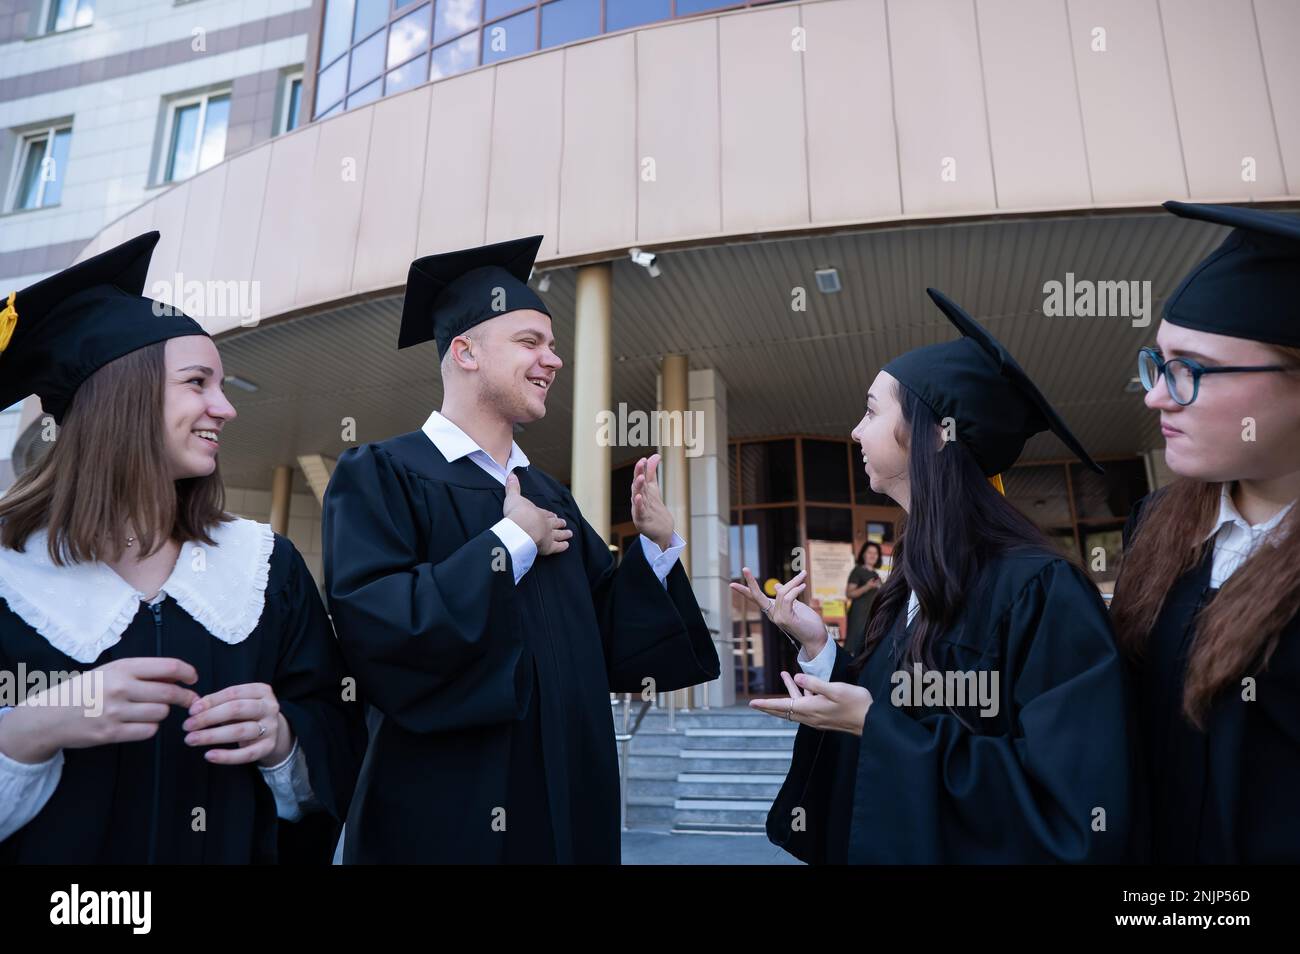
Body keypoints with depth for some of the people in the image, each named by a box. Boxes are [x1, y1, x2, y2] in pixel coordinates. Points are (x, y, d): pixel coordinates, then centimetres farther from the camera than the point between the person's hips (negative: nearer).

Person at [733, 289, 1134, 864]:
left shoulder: (1039, 588, -23)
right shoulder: (914, 581, 0)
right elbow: (888, 717, 5)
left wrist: (873, 725, -25)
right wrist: (818, 645, -9)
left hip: (970, 848, -7)